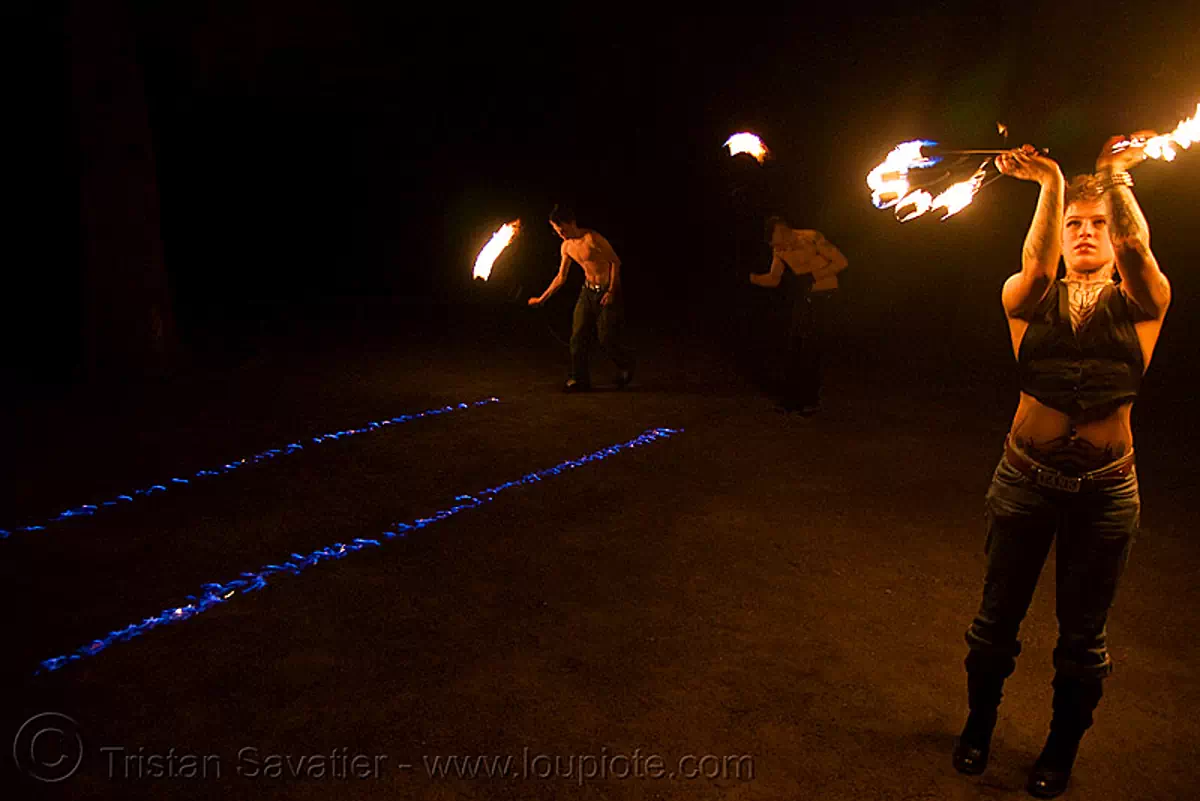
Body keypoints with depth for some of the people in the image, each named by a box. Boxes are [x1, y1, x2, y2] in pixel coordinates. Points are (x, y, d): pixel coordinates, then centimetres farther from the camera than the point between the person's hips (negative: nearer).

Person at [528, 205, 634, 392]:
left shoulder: (591, 238, -19)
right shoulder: (566, 247, 4)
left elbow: (615, 262, -14)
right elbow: (561, 277, 14)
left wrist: (612, 291, -16)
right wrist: (542, 298, 12)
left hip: (607, 292, -7)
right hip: (587, 291, 7)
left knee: (606, 338, -4)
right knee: (578, 336, -2)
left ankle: (626, 364, 27)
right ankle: (579, 379, 6)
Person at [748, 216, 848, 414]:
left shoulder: (812, 238, -21)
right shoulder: (779, 249, -1)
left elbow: (842, 262, -19)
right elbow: (774, 279, 1)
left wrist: (813, 276, -28)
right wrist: (752, 277, -19)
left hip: (823, 295, -6)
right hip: (803, 295, 6)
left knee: (810, 351, -6)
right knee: (794, 348, 5)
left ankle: (811, 401, 5)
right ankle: (793, 398, 14)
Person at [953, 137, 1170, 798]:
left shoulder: (1140, 306, 2)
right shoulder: (1029, 302, 2)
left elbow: (1139, 251, -20)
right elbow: (1036, 260, -21)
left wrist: (1116, 179, -24)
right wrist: (1050, 186, -30)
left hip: (1106, 490, 0)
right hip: (1026, 479, 0)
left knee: (1082, 634, 13)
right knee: (998, 616, 13)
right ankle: (979, 725, 37)